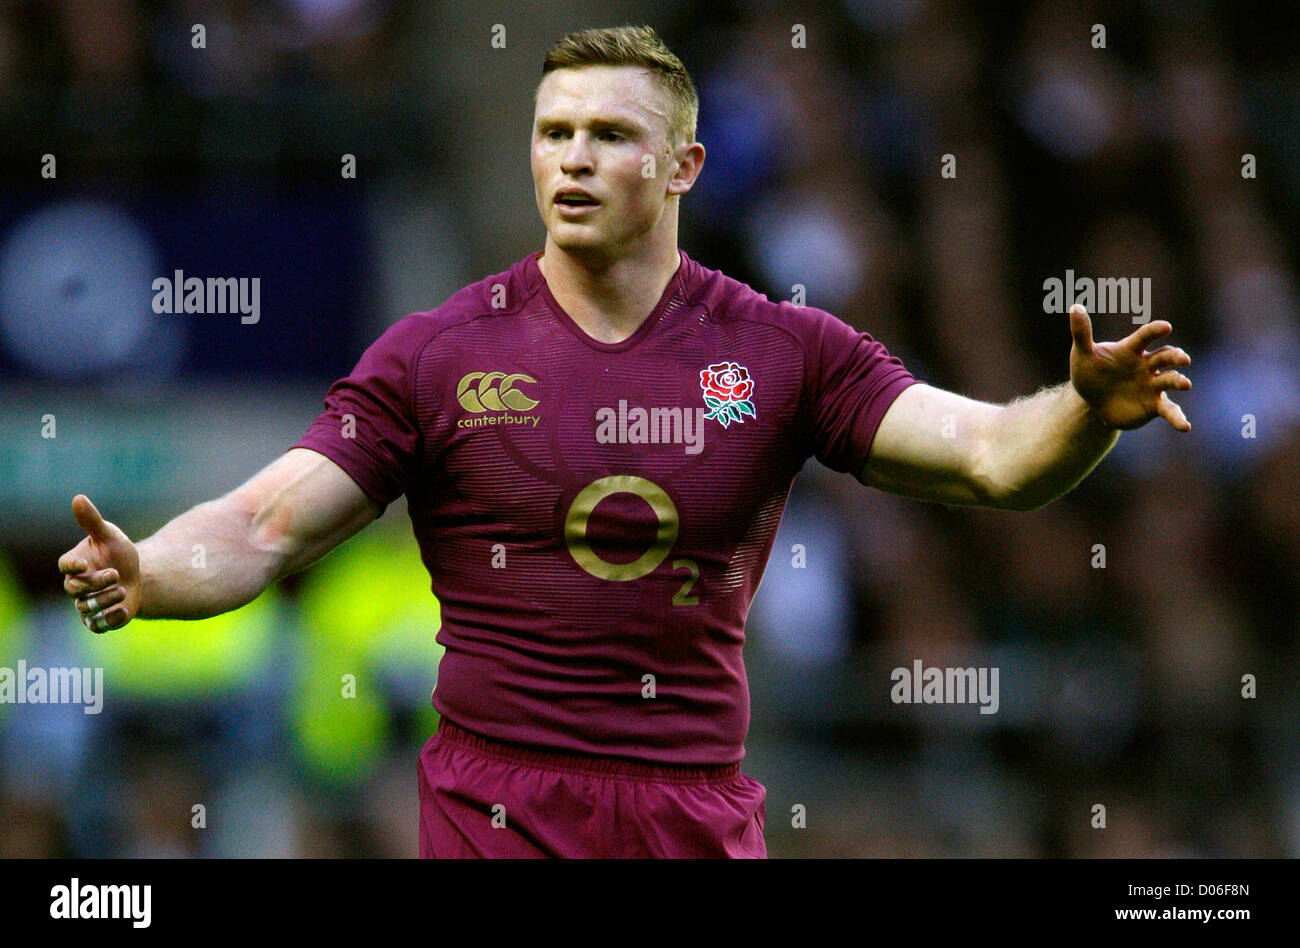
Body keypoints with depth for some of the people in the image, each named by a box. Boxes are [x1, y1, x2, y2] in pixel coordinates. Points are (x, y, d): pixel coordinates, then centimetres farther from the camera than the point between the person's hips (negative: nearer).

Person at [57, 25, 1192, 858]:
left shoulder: (782, 352, 3)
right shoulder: (438, 356, 1)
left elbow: (991, 457, -6)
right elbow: (263, 527, -4)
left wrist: (1086, 411, -27)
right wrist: (139, 575, -24)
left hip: (701, 811, 1)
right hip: (498, 815, -1)